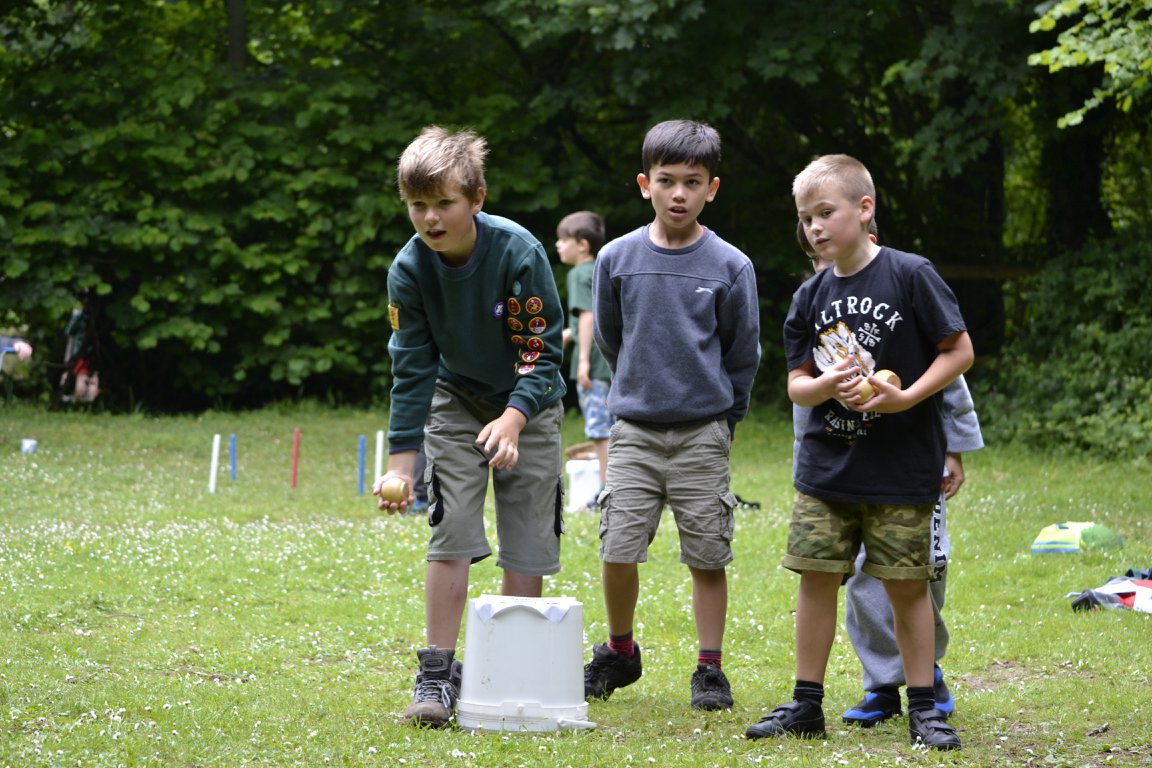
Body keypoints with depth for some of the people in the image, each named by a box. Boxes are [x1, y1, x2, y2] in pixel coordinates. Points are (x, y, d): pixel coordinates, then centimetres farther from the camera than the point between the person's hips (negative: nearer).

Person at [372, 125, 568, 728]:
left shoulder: (518, 252, -27)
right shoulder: (410, 270, -18)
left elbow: (542, 352, -22)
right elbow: (412, 368, -11)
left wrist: (513, 419, -37)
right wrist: (400, 461, -13)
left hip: (528, 406, -1)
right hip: (457, 401, 1)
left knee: (527, 546, -4)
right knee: (450, 533, -10)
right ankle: (438, 674, -6)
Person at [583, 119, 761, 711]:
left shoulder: (730, 266, -3)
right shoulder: (617, 258, 1)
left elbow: (744, 353, 7)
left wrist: (723, 414, 11)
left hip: (704, 432, -1)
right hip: (634, 430, 1)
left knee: (707, 557, 2)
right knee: (617, 550, -3)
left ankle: (710, 668, 14)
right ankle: (619, 652, 20)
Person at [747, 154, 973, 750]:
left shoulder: (909, 275, -9)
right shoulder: (811, 297, 5)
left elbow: (959, 350, -7)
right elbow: (796, 383, 7)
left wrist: (905, 397, -18)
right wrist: (828, 387, -16)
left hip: (901, 470, -4)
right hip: (826, 469, 4)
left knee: (906, 586, 1)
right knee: (816, 578, 5)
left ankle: (923, 707, 12)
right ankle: (807, 704, 15)